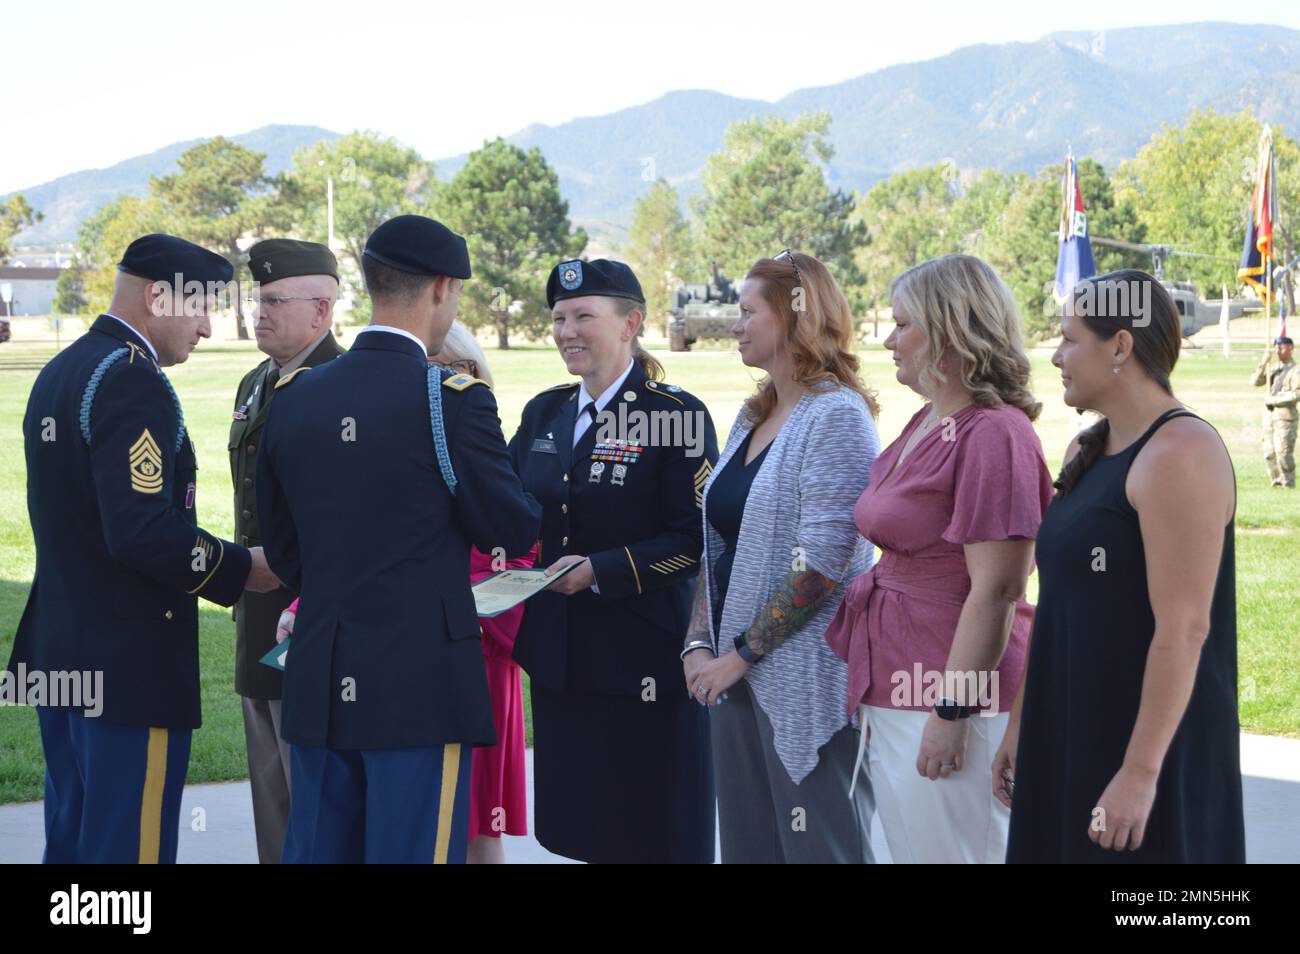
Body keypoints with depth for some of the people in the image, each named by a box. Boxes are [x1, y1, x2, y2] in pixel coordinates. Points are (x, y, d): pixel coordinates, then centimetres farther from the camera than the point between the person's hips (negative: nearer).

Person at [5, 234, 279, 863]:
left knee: (70, 840, 16)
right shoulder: (133, 382, -17)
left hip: (60, 654, 10)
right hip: (130, 667, -10)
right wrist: (243, 569, -13)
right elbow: (143, 532, -26)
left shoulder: (59, 373, 13)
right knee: (130, 845, -3)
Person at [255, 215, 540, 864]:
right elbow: (514, 533, -4)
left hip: (317, 686, 6)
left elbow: (281, 549, 14)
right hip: (421, 688, -5)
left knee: (316, 850, 12)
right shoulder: (454, 401, -12)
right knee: (414, 849, 0)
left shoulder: (292, 397, 5)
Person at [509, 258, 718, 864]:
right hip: (560, 655, 6)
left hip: (643, 653, -6)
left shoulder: (676, 415, -9)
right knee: (582, 829, 12)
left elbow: (696, 540, -13)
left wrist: (601, 570, -19)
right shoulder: (543, 414, 11)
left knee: (652, 834, 1)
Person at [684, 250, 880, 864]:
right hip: (737, 676, 8)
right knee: (748, 845, 12)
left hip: (804, 682, -8)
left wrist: (741, 654, -16)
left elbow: (822, 561, -19)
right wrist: (698, 645, 2)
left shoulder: (837, 416, -12)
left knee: (818, 847, 0)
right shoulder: (752, 418, 14)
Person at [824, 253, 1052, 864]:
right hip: (895, 693, 10)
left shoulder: (993, 434, -17)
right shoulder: (925, 423, 13)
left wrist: (952, 712, -21)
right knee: (907, 849, 16)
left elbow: (995, 591, -21)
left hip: (955, 695, -10)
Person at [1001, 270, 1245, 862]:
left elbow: (1184, 629, -21)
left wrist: (1142, 771, -23)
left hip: (1150, 745, -8)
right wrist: (1021, 724, 15)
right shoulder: (1086, 451, 13)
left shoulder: (1179, 455, -15)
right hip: (1066, 740, 8)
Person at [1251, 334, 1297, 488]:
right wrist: (1264, 362, -2)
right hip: (1269, 416, 7)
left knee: (1283, 452, -10)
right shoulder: (1273, 370, 18)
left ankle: (1288, 483, -4)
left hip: (1285, 416, -7)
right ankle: (1276, 481, 14)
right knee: (1269, 453, 6)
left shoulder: (1296, 371, -3)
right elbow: (1255, 382, 8)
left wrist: (1274, 399, -13)